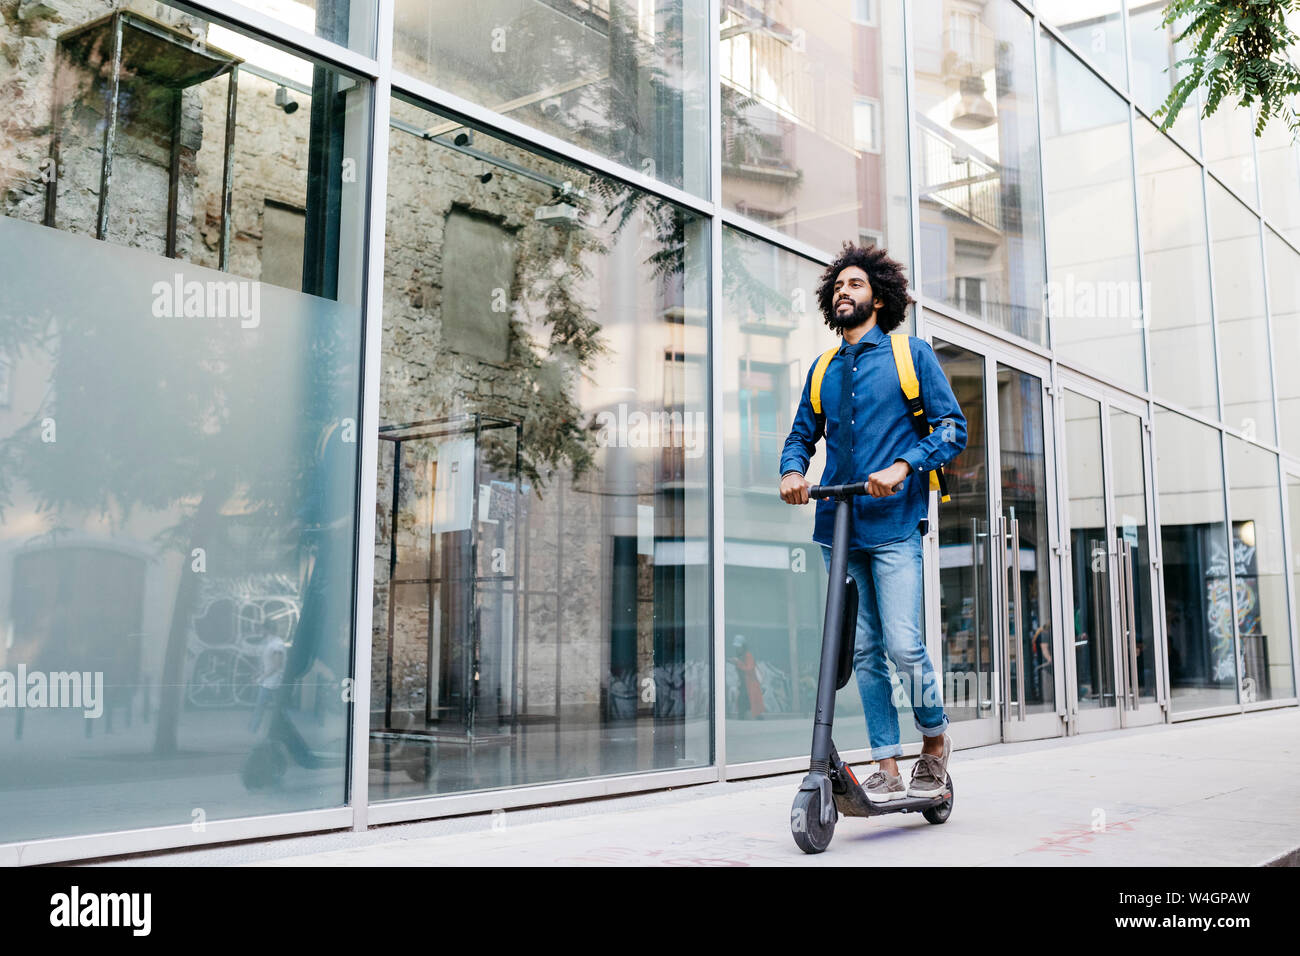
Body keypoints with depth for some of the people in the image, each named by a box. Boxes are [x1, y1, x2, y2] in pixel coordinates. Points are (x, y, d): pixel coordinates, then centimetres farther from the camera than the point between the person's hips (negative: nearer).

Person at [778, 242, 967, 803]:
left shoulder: (912, 354, 5)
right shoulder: (823, 369, 17)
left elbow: (953, 427, 0)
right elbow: (802, 435, 19)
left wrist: (901, 467, -17)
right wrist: (792, 471, -4)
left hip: (892, 525, -4)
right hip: (836, 526, 4)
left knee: (903, 646, -11)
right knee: (863, 652, 4)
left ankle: (935, 740, 15)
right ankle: (889, 771, 11)